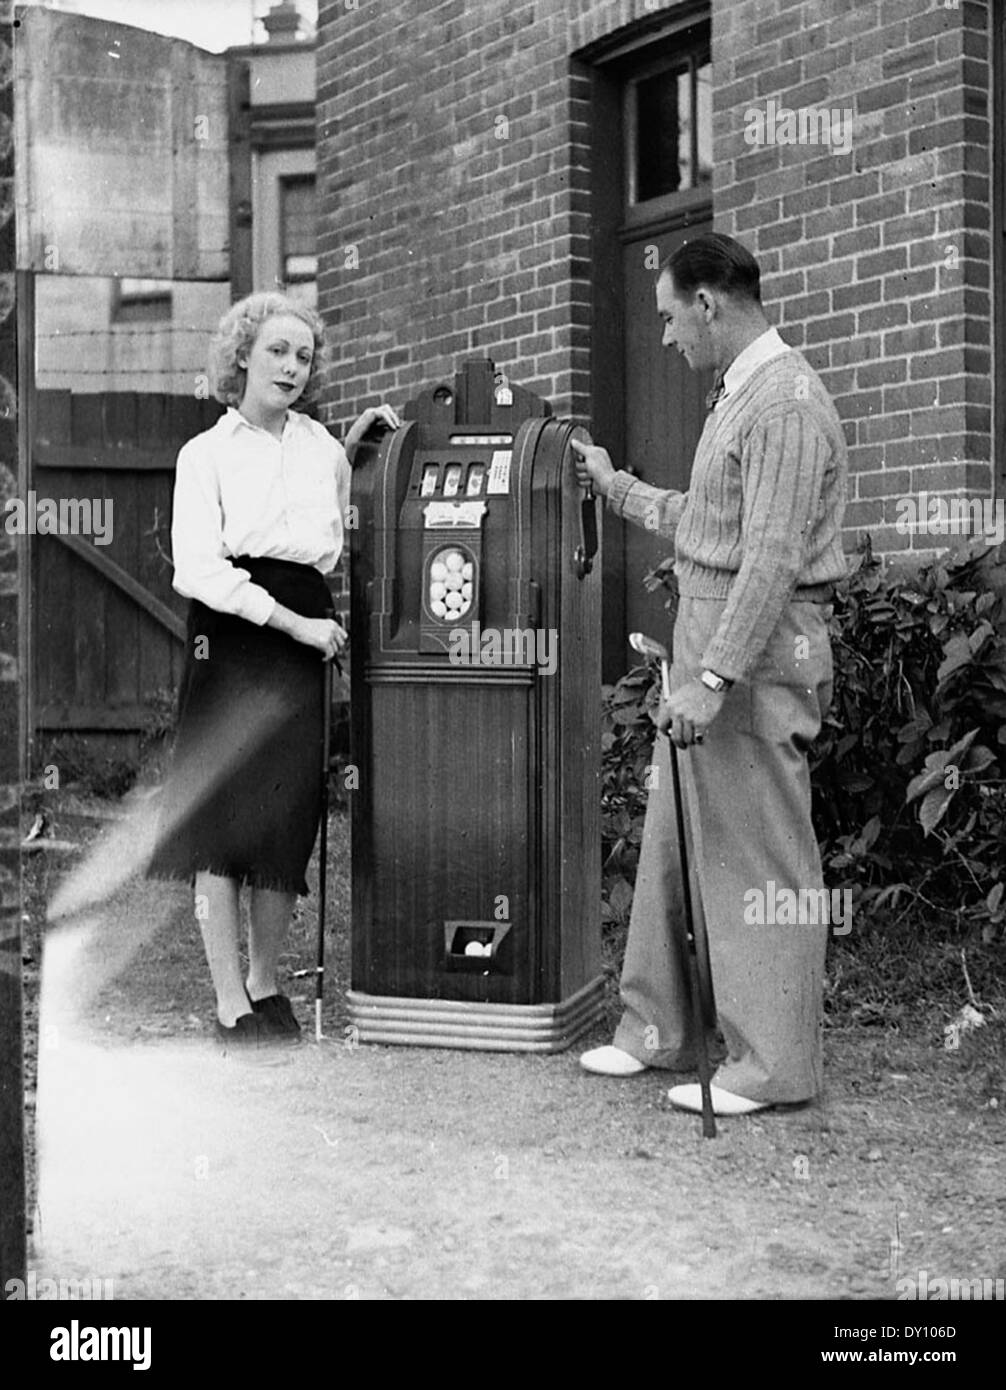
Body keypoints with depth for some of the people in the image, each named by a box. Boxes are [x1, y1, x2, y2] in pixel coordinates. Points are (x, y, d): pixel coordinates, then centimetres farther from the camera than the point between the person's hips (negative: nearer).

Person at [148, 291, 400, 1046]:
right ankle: (231, 1003, 2)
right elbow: (199, 570, -8)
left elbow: (336, 544, 18)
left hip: (304, 631, 4)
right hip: (232, 637, -3)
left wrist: (354, 447, 16)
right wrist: (294, 622, -14)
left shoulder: (321, 446, 17)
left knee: (289, 820, 5)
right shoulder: (207, 453, 4)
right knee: (222, 817, -5)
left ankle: (266, 983, 20)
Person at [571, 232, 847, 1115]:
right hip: (711, 643, 10)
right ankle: (659, 1032, 26)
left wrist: (715, 676, -25)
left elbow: (772, 557, -22)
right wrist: (615, 486, 33)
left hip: (759, 654, -10)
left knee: (759, 861, -3)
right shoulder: (737, 396, 17)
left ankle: (774, 1067, 7)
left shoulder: (786, 404, -15)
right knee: (673, 845, 14)